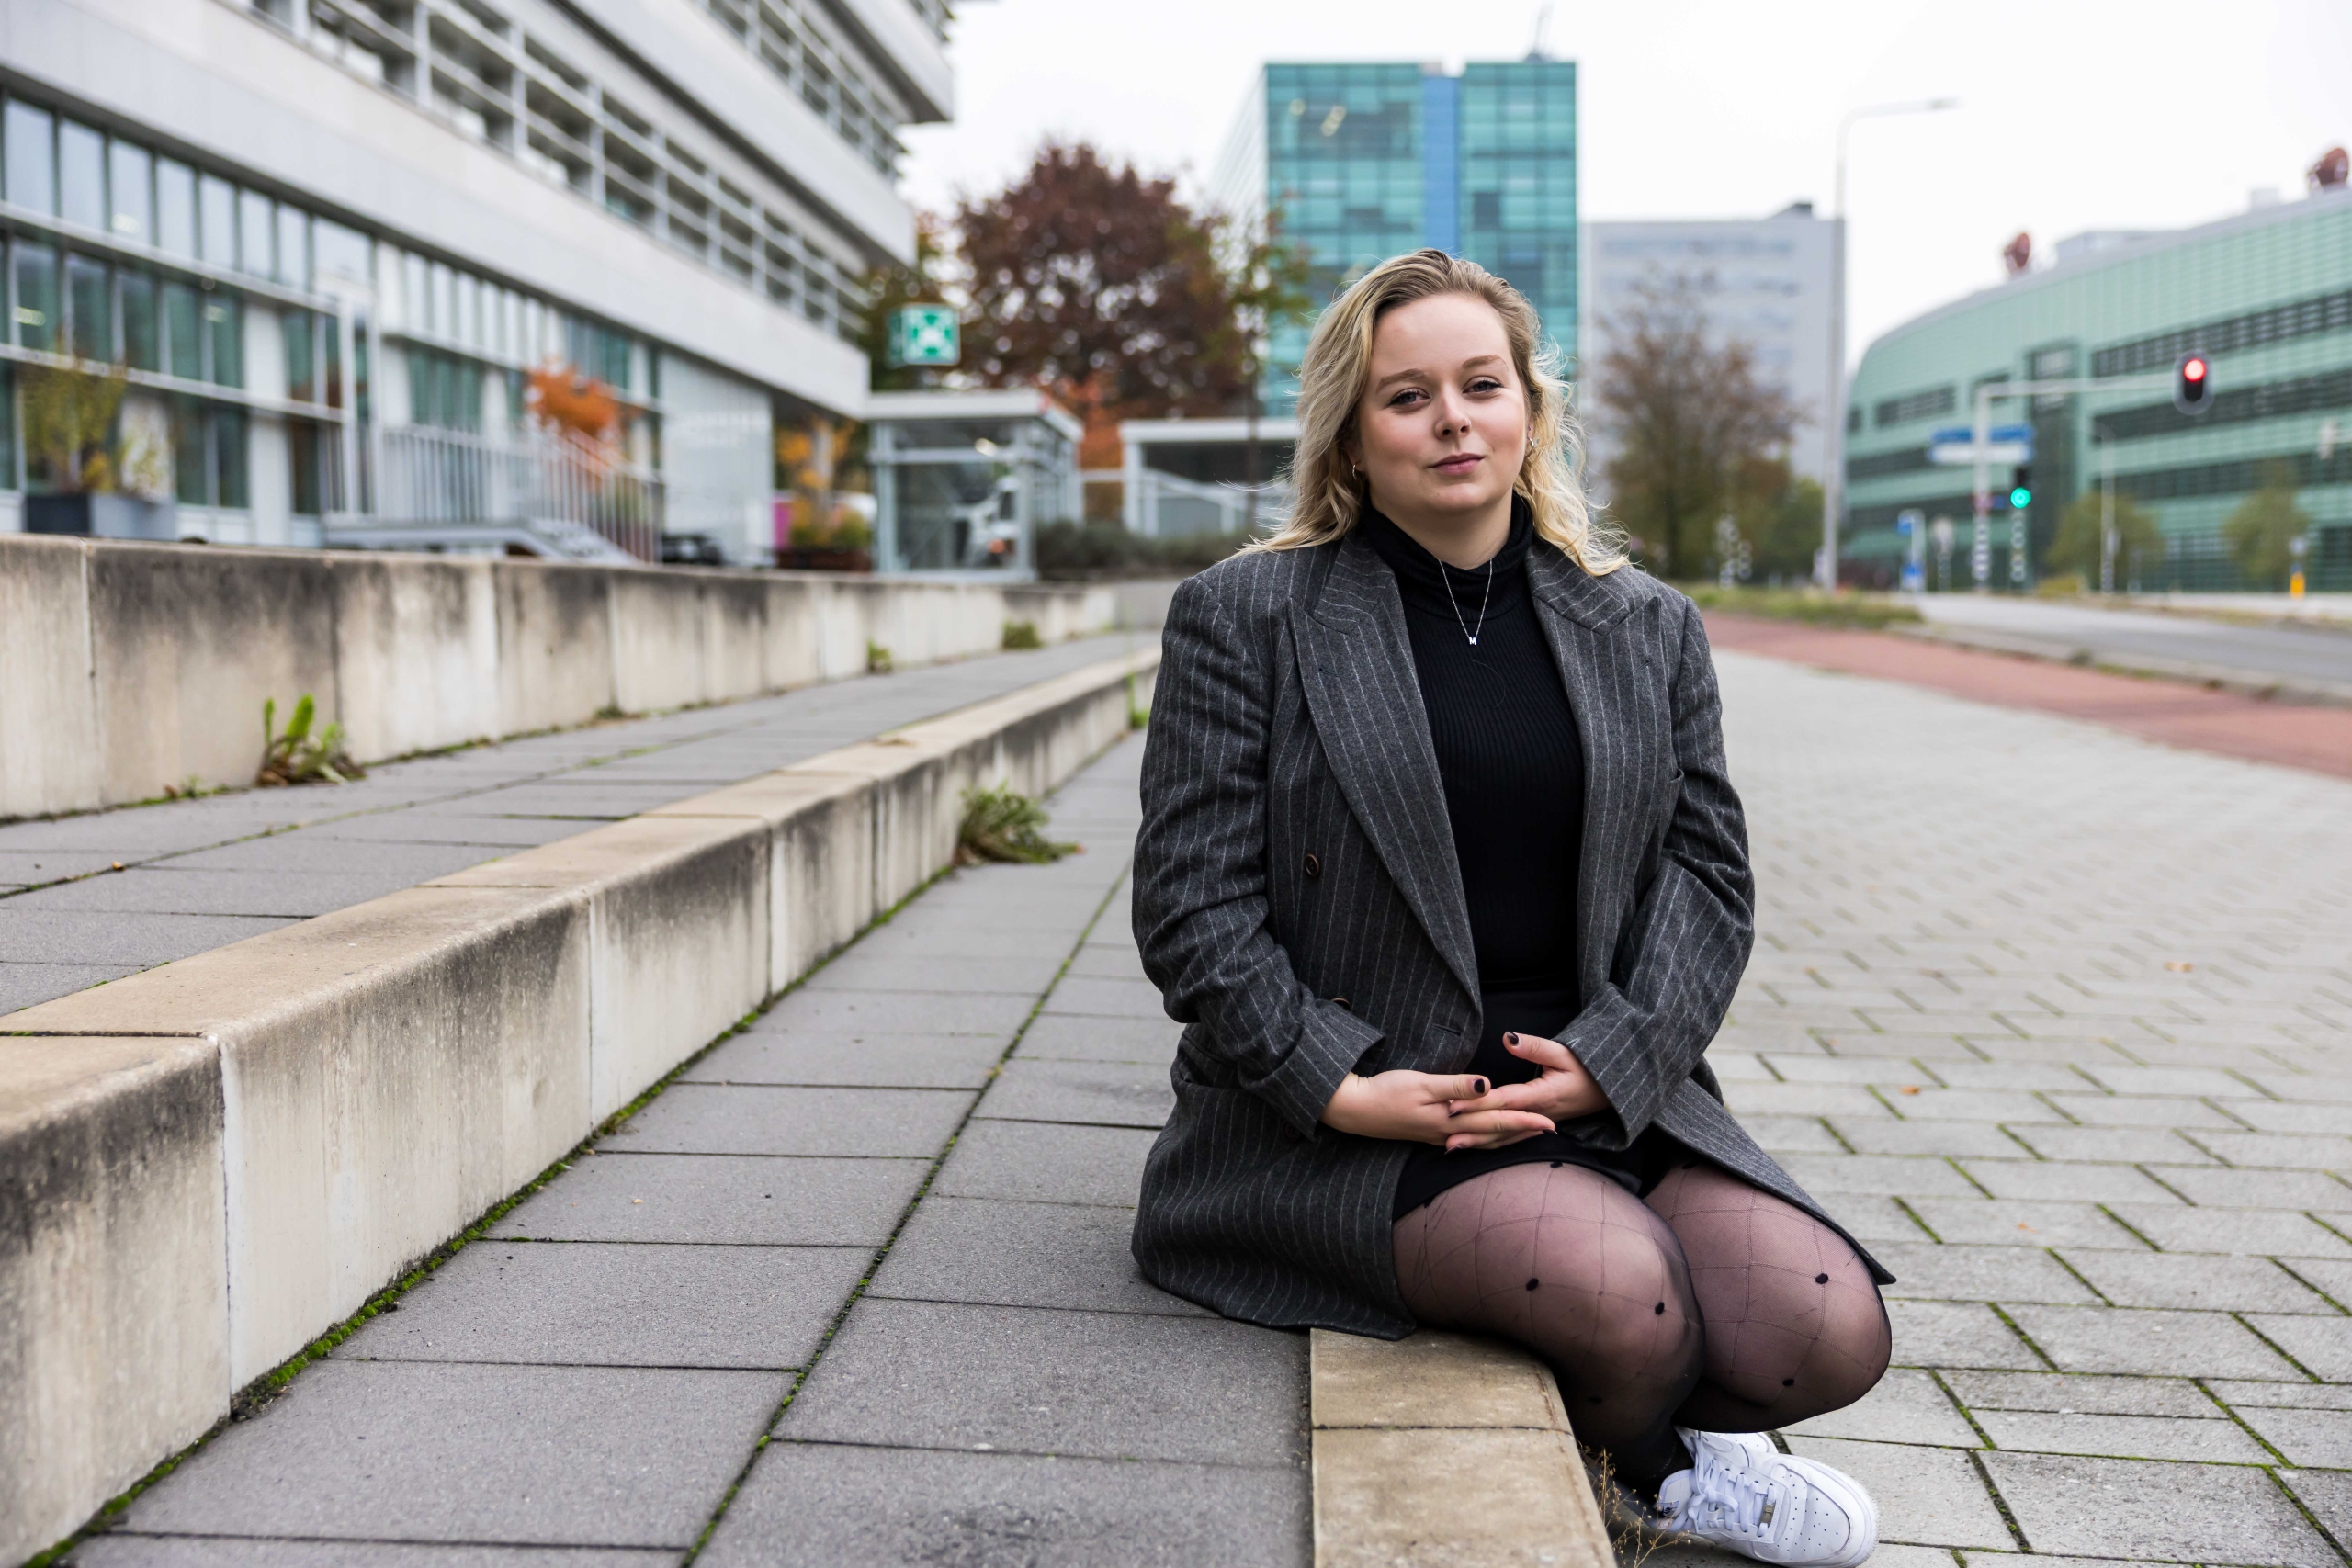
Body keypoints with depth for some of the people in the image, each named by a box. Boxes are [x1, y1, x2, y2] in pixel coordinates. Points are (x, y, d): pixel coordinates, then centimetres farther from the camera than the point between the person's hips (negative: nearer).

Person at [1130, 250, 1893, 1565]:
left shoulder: (1648, 628, 13)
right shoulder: (1243, 621, 1)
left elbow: (1708, 871, 9)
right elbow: (1192, 904, -3)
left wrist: (1610, 1059, -8)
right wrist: (1340, 1088, -15)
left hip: (1607, 1091, 4)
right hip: (1351, 1112, -4)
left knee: (1829, 1332, -19)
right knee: (1628, 1294, -30)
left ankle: (1649, 1427, 13)